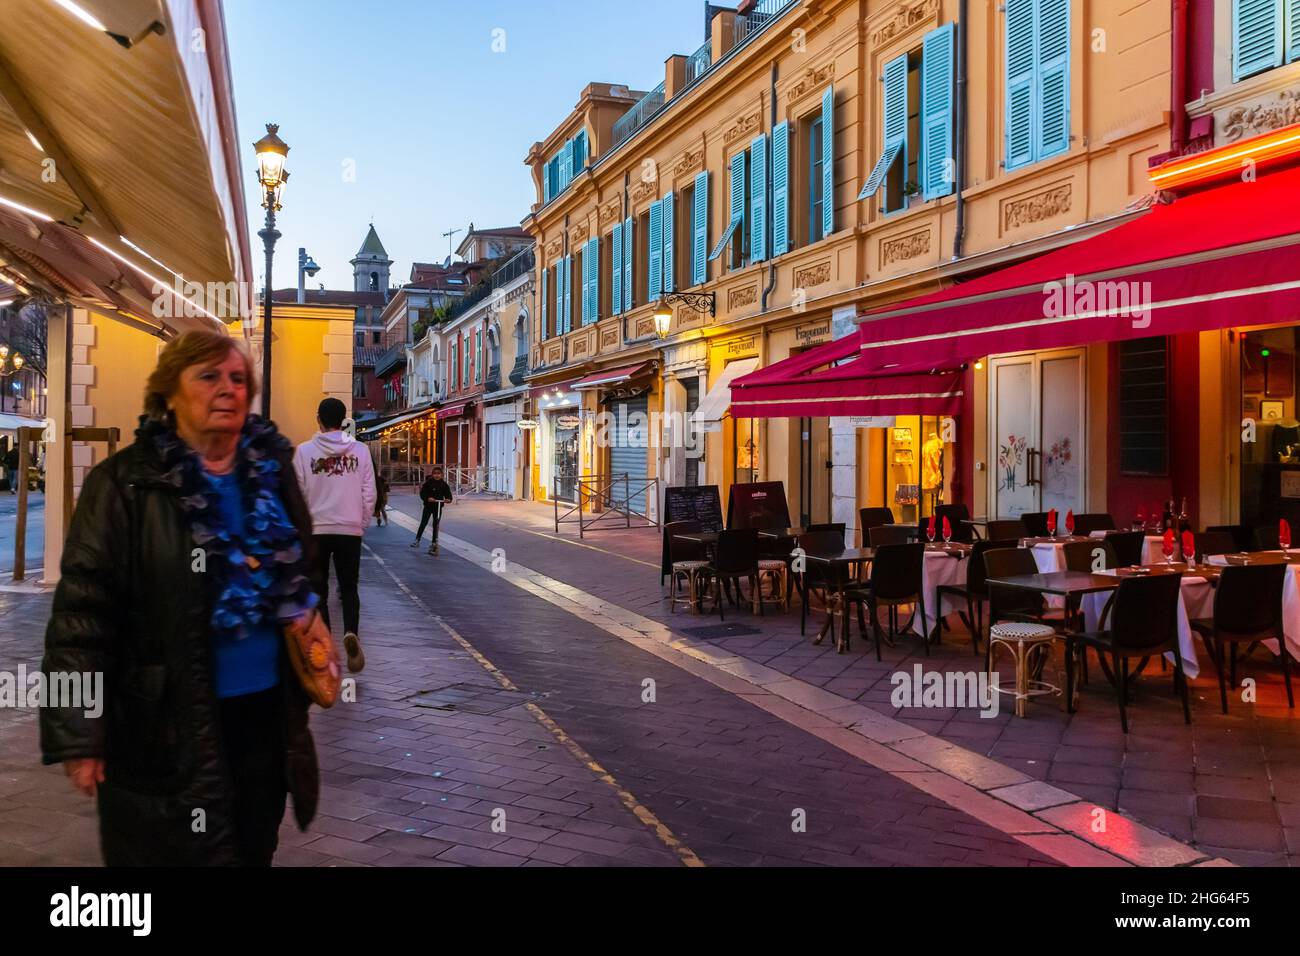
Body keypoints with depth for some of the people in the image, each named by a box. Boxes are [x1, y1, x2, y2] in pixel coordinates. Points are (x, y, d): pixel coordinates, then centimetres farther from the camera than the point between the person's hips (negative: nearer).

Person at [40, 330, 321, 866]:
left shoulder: (272, 470, 5)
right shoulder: (124, 484, -11)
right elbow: (83, 611, -14)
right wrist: (79, 735, -16)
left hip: (265, 708, 5)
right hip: (167, 722, -5)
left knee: (254, 851, 19)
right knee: (182, 852, 8)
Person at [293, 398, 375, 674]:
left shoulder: (304, 451, -5)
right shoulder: (360, 450, -2)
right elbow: (369, 493, -1)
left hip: (315, 530, -1)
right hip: (350, 530, 1)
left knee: (319, 592, 11)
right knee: (349, 588, 10)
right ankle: (351, 633, -15)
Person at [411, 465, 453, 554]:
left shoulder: (444, 485, -3)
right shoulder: (428, 483, -8)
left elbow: (449, 495, -4)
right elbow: (422, 494, -11)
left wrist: (448, 499, -27)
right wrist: (428, 498, -30)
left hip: (438, 507, 1)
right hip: (428, 506, -1)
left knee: (436, 525, 6)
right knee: (423, 523, 2)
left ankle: (434, 543, 16)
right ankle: (417, 540, 11)